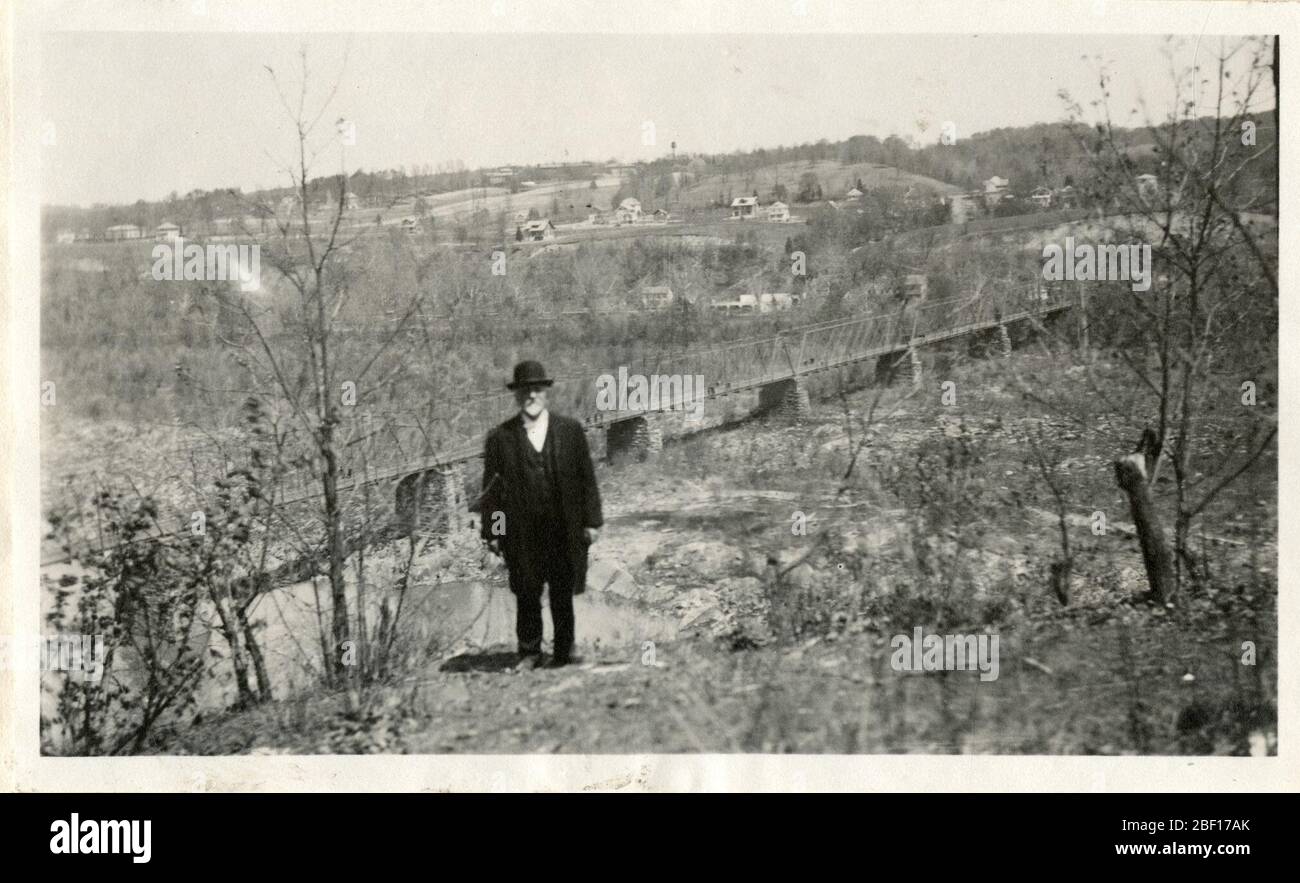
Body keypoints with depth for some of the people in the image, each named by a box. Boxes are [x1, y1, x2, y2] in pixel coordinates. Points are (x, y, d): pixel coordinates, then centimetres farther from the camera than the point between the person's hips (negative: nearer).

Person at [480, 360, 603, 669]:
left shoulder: (571, 430, 6)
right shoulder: (499, 438, 2)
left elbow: (586, 478, 6)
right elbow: (491, 489, 4)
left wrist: (592, 520, 1)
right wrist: (491, 533, 0)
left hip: (565, 530, 1)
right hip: (522, 533, -1)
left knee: (563, 594, 7)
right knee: (526, 594, 1)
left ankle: (564, 651, 19)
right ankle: (529, 652, 15)